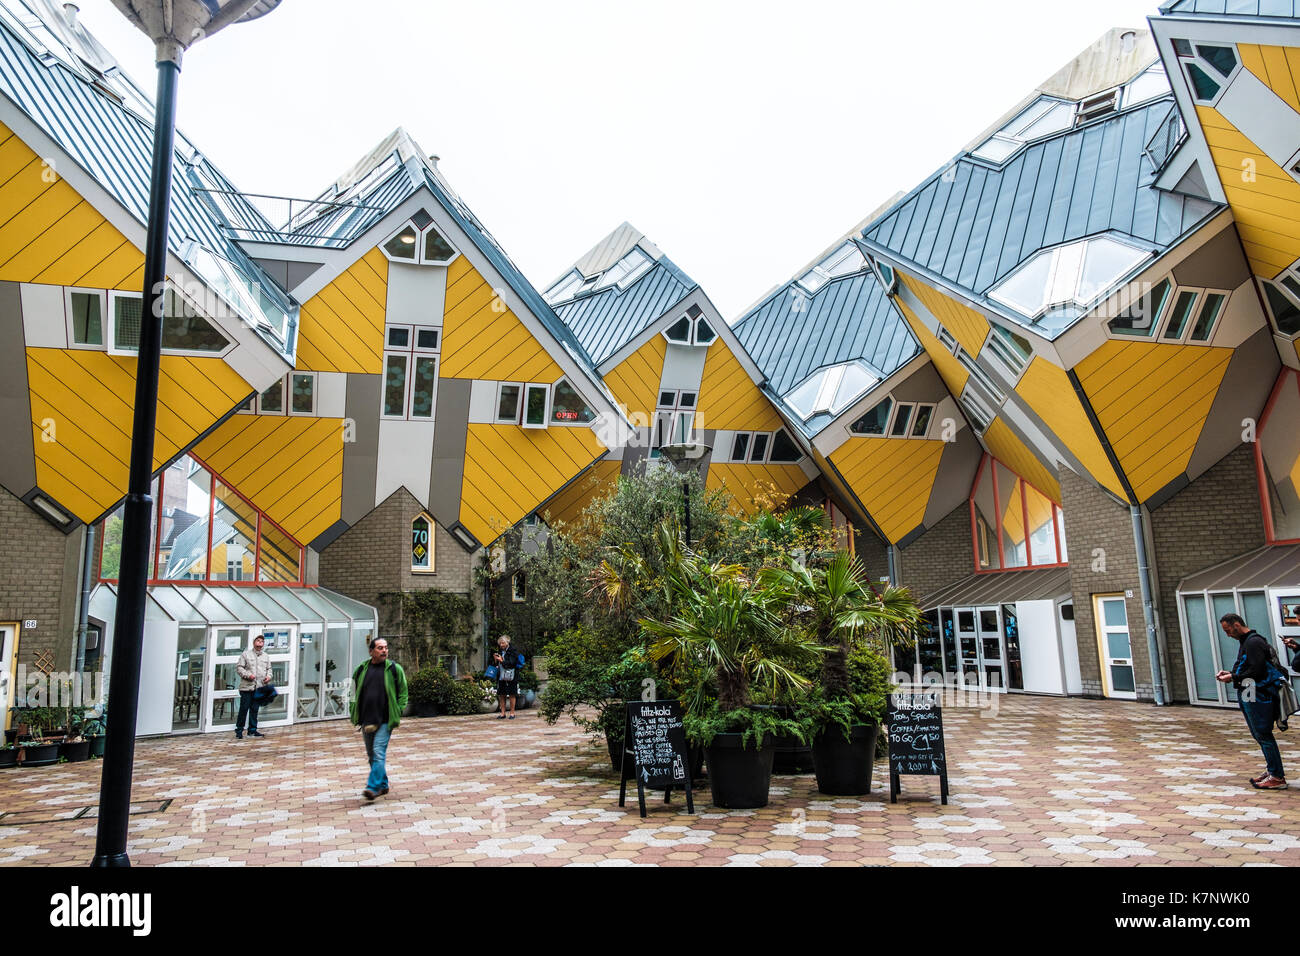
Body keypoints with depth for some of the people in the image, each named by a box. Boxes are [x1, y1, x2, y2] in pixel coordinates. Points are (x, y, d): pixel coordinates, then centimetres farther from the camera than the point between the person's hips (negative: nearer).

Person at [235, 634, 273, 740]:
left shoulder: (266, 656, 15)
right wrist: (248, 675, -15)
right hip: (247, 687, -4)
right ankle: (239, 730, 6)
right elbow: (239, 667, -2)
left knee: (254, 709, 10)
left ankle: (252, 730, 16)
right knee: (244, 709, -3)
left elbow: (269, 668, 21)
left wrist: (268, 676, 1)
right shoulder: (246, 654, 1)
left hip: (259, 687, 4)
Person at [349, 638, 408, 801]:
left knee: (379, 753, -13)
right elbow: (355, 693, 16)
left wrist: (397, 713, -5)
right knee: (371, 755, 13)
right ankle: (383, 785, 27)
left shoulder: (395, 669, -2)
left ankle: (373, 787, -11)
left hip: (385, 720, -4)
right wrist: (356, 715, 9)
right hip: (366, 720, 4)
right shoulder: (361, 669, 6)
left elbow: (403, 693, 3)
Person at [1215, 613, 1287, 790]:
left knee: (1263, 735, -7)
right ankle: (1272, 771, 23)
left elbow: (1256, 671, -22)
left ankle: (1278, 777, -2)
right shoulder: (1246, 641, 17)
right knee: (1259, 735, 15)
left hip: (1257, 696, -10)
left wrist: (1233, 678, -14)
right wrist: (1230, 673, 9)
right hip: (1249, 696, 10)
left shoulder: (1253, 642, -16)